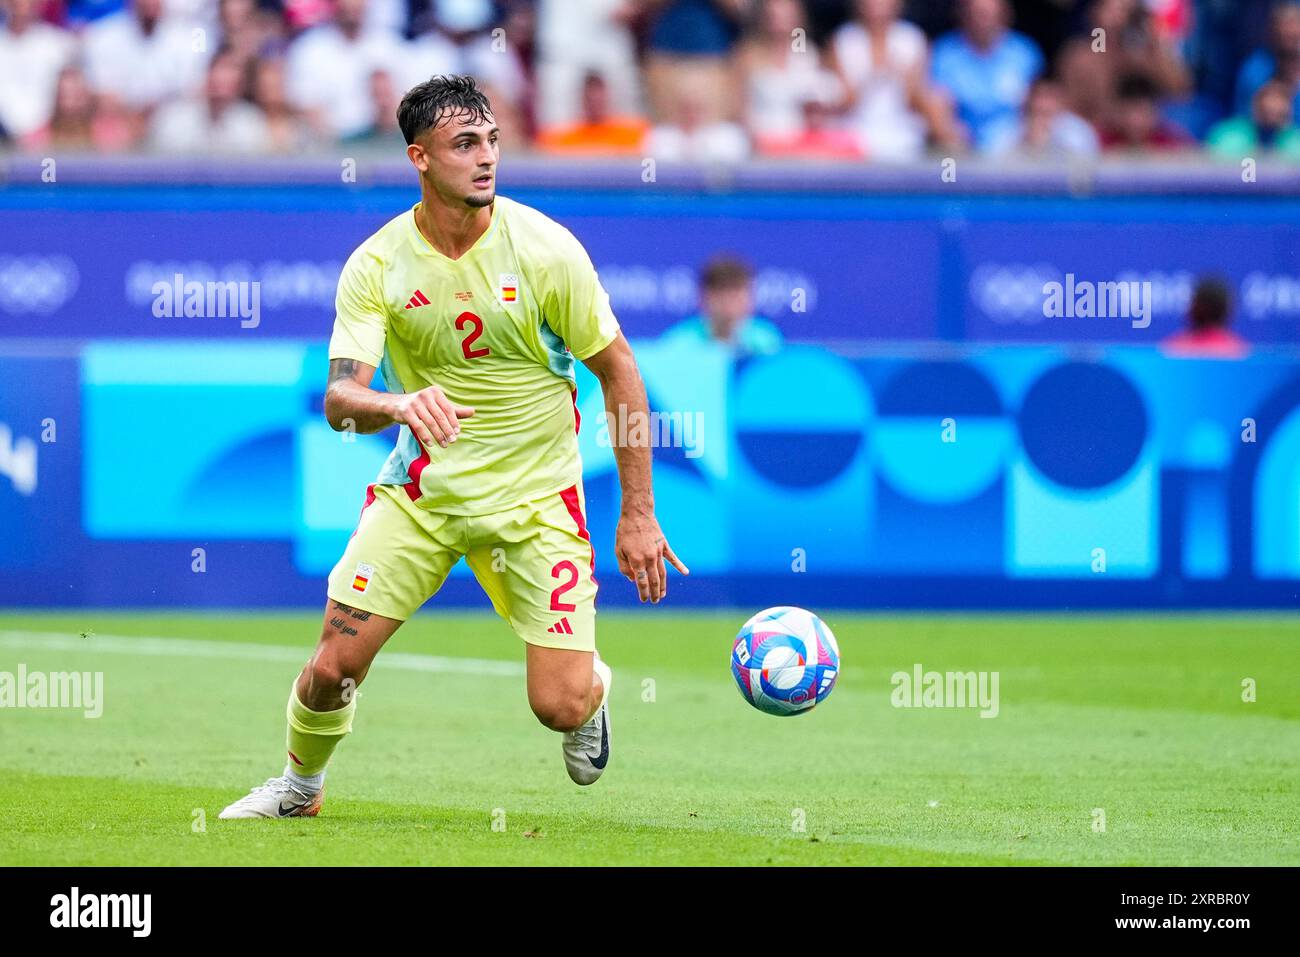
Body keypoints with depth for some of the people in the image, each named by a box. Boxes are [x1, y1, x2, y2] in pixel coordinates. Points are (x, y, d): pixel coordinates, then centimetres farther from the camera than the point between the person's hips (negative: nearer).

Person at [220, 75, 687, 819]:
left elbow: (619, 373, -5)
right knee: (335, 666, -7)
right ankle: (301, 787, 26)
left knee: (560, 705, -9)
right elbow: (339, 400, -18)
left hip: (535, 497, -1)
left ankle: (594, 683, 30)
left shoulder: (546, 249, -14)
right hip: (422, 487, 1)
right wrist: (398, 404, -42)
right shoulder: (377, 265, -10)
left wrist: (638, 514, -6)